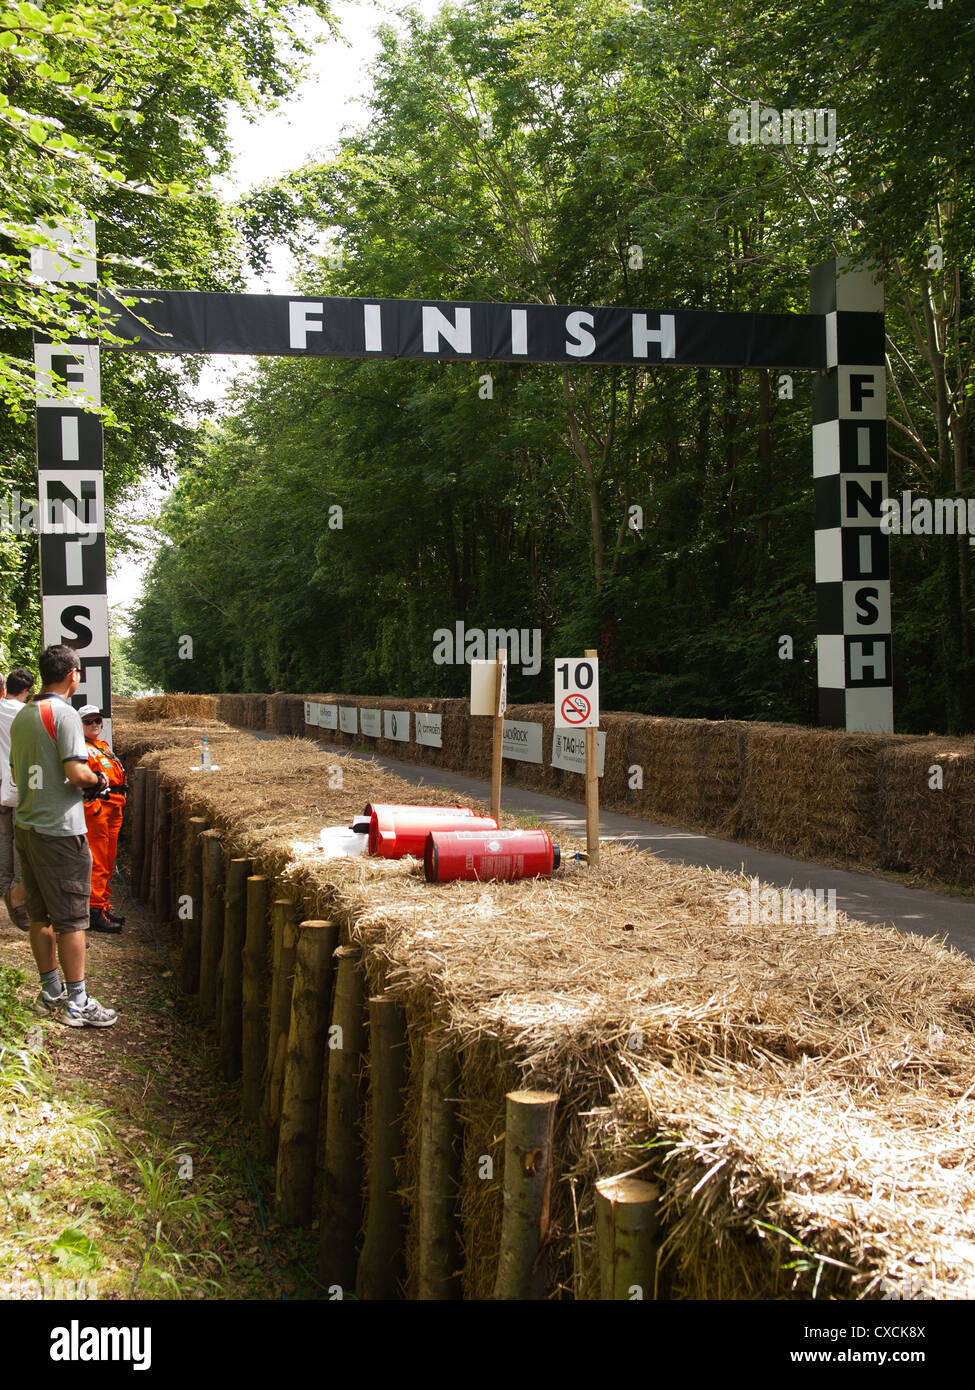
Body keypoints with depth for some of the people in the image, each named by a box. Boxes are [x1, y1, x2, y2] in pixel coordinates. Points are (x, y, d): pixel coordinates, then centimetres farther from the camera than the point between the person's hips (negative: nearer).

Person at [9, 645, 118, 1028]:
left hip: (25, 826, 8)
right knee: (71, 919, -2)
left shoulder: (22, 716, 11)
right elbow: (75, 771, -23)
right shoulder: (64, 715, -14)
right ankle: (77, 1003, 3)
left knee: (40, 916, 14)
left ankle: (50, 992, 24)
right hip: (60, 831, -8)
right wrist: (97, 780, -1)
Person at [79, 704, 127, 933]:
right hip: (95, 810, -9)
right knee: (97, 862, -9)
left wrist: (120, 802, 23)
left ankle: (104, 905, 21)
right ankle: (95, 912, -8)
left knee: (108, 861, 13)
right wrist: (92, 807, -22)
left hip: (113, 809, 9)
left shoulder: (104, 747, 22)